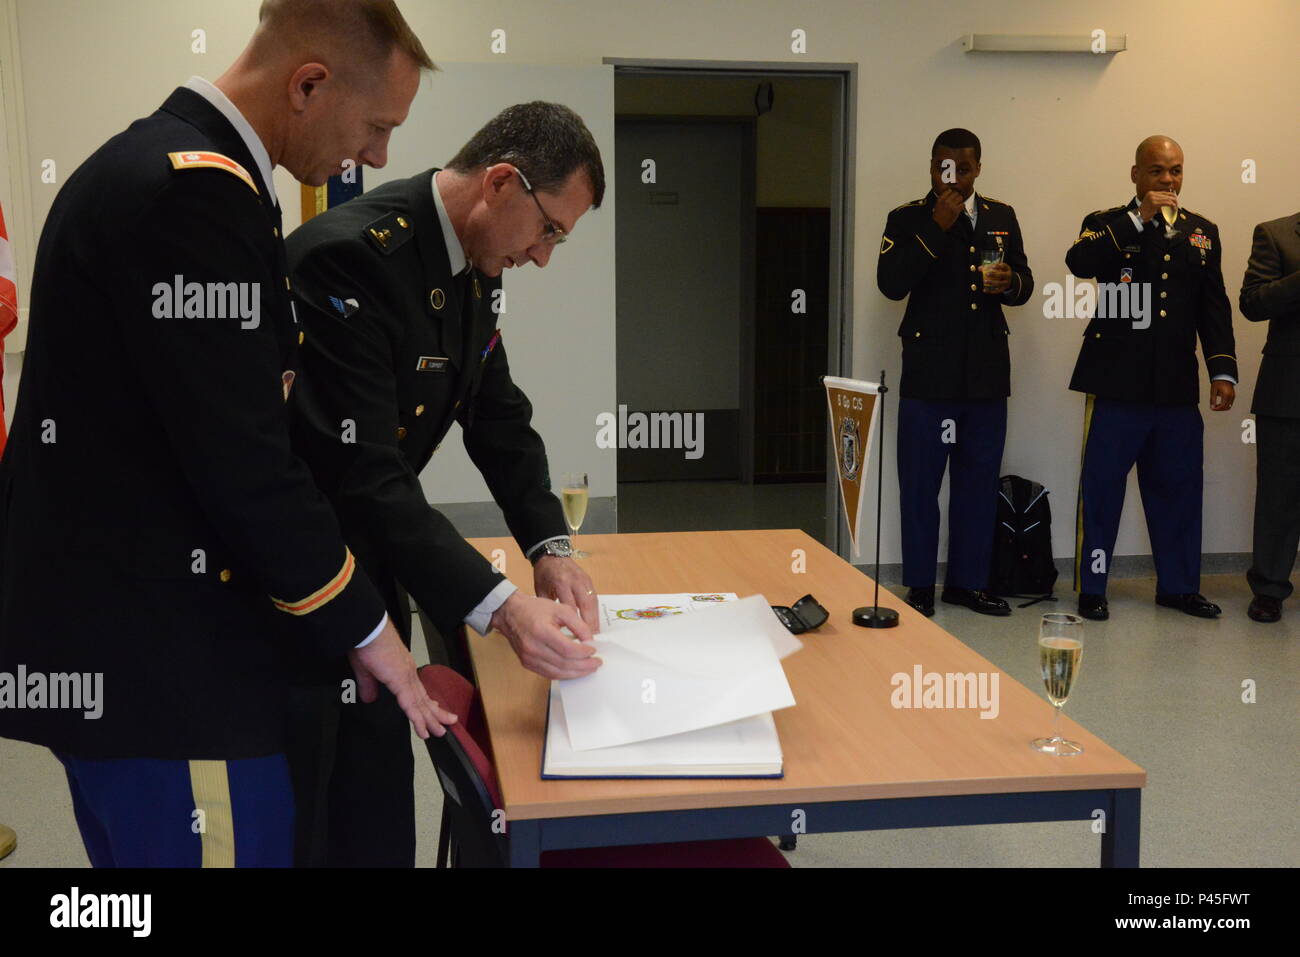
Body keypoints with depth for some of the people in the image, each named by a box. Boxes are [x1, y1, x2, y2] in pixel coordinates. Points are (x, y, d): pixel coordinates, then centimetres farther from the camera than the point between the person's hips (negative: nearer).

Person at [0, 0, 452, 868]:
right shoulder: (197, 194, -20)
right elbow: (243, 463, -23)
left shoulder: (152, 165, 12)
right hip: (160, 659, -11)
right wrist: (365, 628, -9)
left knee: (138, 843, 21)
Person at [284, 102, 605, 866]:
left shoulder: (476, 262, 0)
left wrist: (551, 548, -10)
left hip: (365, 550, 8)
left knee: (380, 811, 17)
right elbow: (363, 471, -33)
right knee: (297, 816, 7)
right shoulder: (348, 256, -28)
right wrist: (500, 608, -37)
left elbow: (499, 417, 4)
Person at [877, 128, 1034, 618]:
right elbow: (891, 283, -13)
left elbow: (1024, 283, 17)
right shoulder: (907, 219, 1)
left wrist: (1009, 281, -7)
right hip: (928, 373, -4)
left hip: (986, 374, 4)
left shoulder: (1002, 217, 13)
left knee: (978, 481, 9)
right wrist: (937, 228, -17)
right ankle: (919, 586, 12)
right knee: (920, 482, 1)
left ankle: (967, 581, 21)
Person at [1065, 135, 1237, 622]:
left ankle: (1178, 585, 22)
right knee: (1102, 484, -1)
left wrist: (1223, 370, 3)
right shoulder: (1108, 224, 4)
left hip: (1177, 384, 4)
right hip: (1117, 380, -4)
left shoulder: (1203, 231, 15)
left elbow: (1214, 307, 12)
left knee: (1178, 485, 9)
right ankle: (1091, 588, 9)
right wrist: (1139, 218, -18)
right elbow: (1079, 263, -18)